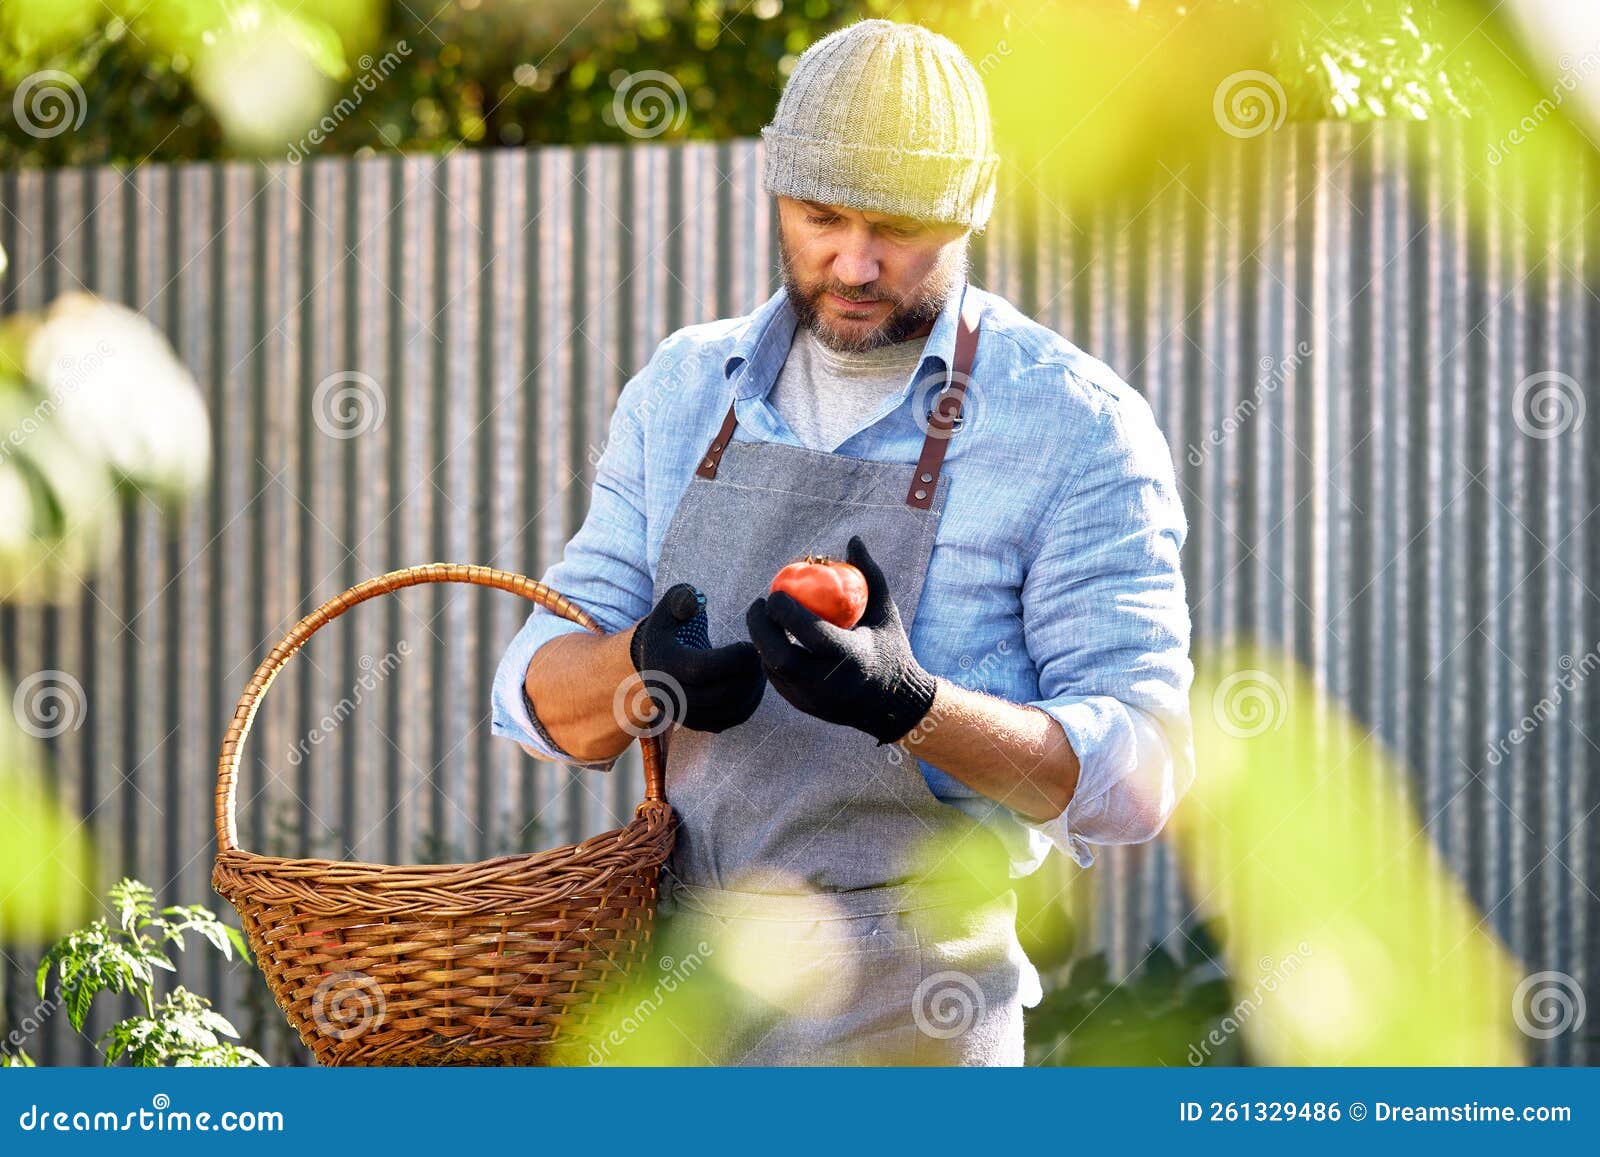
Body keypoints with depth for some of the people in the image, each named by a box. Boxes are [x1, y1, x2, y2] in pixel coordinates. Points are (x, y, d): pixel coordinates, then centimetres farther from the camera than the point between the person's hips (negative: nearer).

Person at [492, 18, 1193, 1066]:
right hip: (677, 972, 4)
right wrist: (643, 667, -17)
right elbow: (540, 700, 7)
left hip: (903, 1013, -4)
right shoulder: (685, 389, 8)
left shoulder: (1080, 427, -7)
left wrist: (908, 705, -29)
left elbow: (1139, 774, -12)